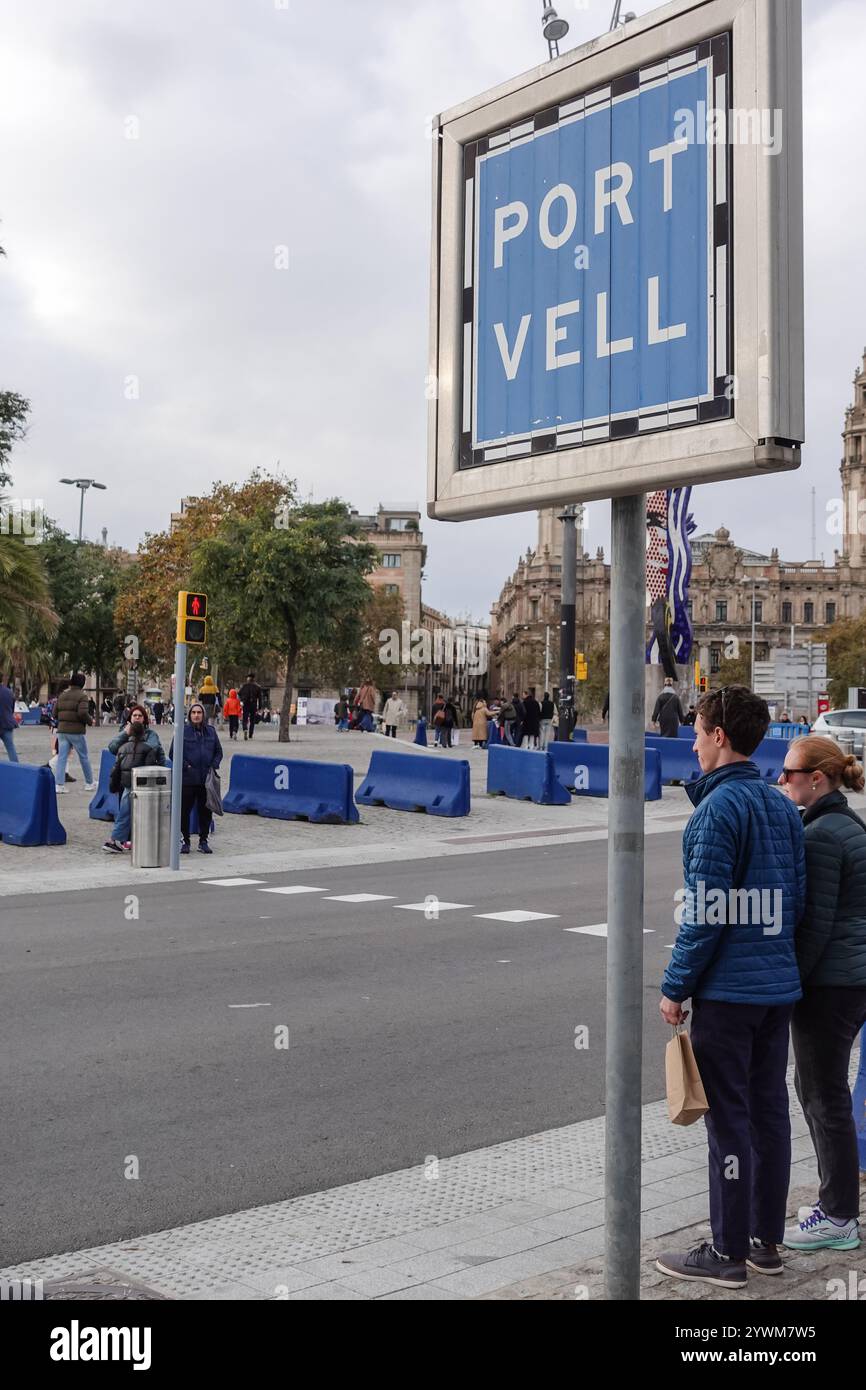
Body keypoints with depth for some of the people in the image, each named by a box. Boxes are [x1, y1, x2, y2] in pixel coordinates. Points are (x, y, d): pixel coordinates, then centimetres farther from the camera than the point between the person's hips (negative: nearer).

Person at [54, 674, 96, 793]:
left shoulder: (62, 695, 10)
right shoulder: (82, 696, -8)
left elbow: (55, 713, 9)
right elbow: (83, 713, -20)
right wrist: (90, 721, -3)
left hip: (62, 730, 5)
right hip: (76, 731, -5)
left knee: (61, 757, 3)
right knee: (84, 757, 9)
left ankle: (58, 784, -4)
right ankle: (89, 783, 19)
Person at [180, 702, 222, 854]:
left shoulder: (211, 731, 8)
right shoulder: (183, 731, -2)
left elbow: (219, 752, 14)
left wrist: (214, 766, -1)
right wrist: (185, 766, -10)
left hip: (206, 779, 3)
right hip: (187, 778, -3)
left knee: (205, 810, 8)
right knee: (185, 810, 1)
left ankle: (203, 841, 18)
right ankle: (185, 841, 13)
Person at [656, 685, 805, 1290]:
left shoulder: (720, 807, -16)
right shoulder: (783, 806, 9)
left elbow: (706, 909, -18)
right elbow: (796, 898, 13)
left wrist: (676, 986, -11)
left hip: (728, 989, -8)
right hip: (779, 985, 8)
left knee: (729, 1117, 0)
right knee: (769, 1109, 14)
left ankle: (728, 1253, 9)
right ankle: (766, 1240, 24)